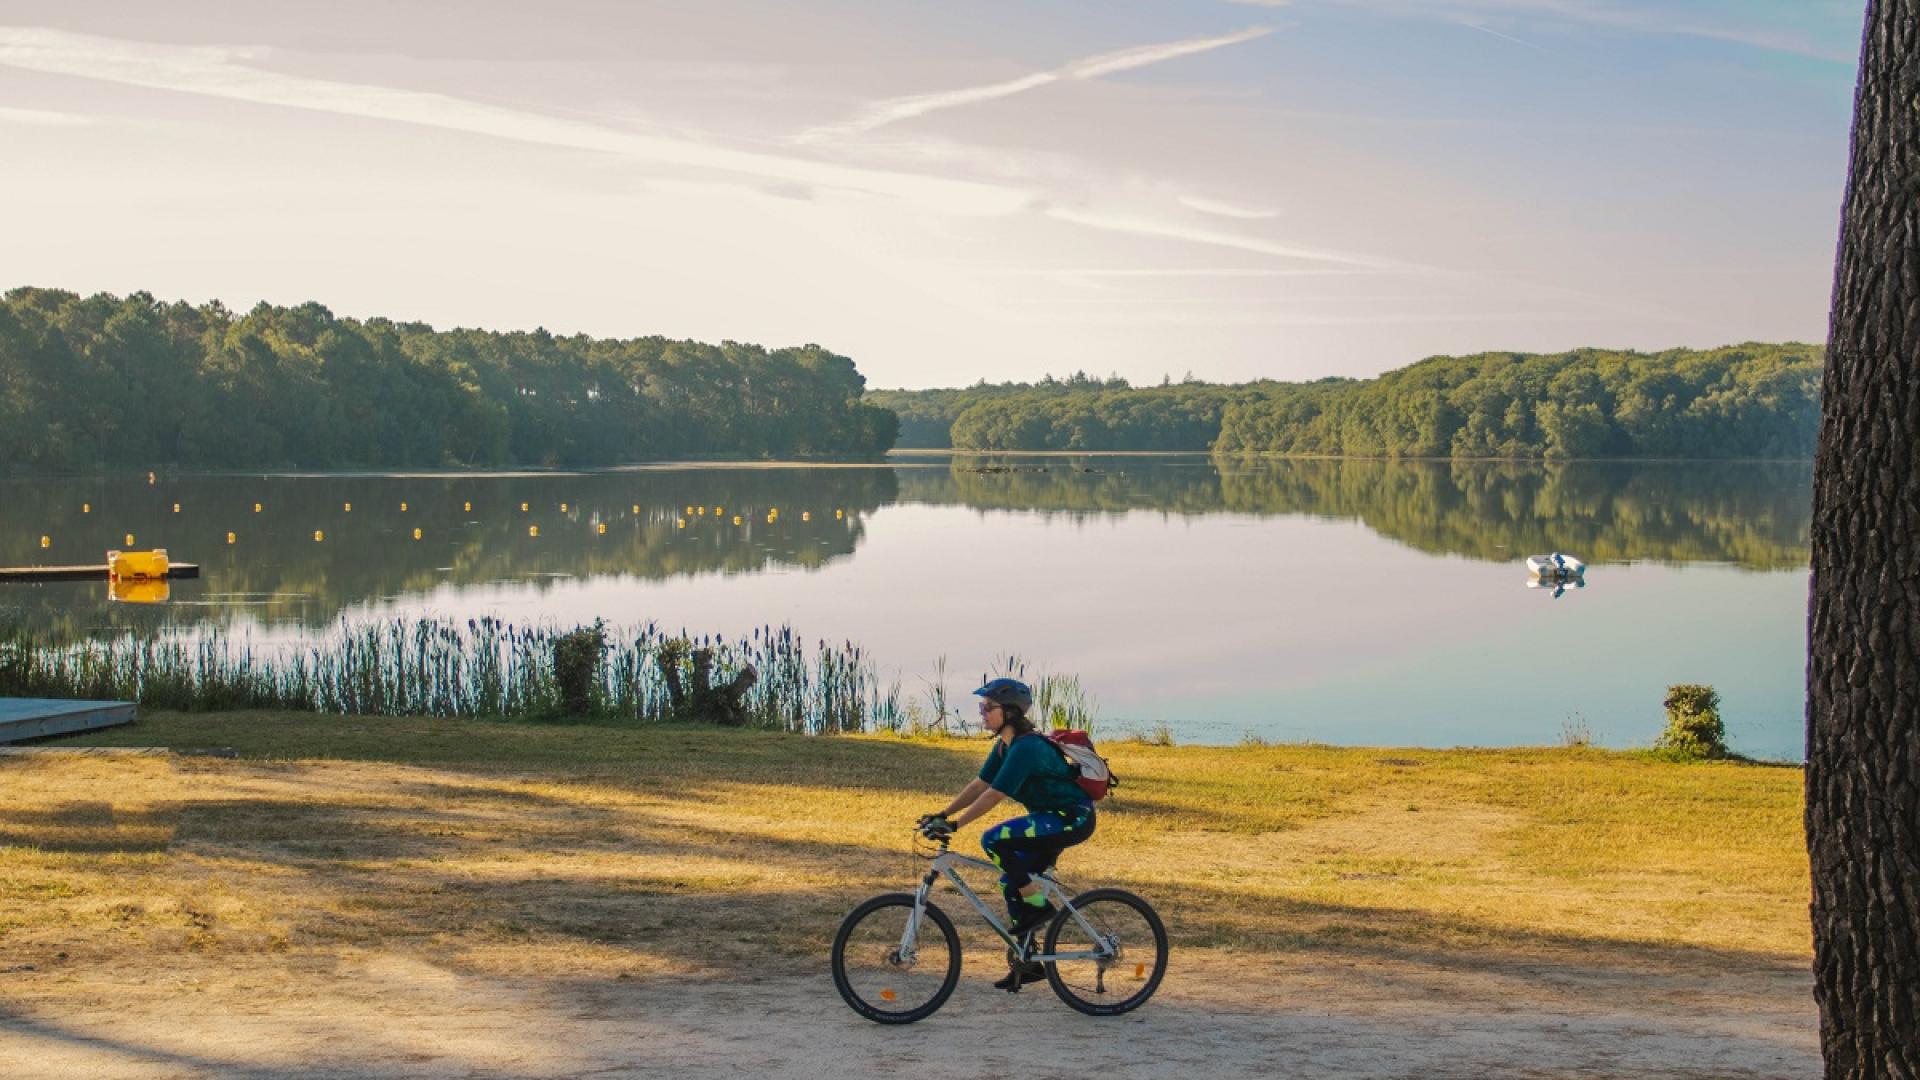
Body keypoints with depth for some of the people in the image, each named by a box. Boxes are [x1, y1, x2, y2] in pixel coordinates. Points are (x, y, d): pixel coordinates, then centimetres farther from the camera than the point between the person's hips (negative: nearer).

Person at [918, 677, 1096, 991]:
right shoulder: (1004, 746, 8)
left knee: (994, 840, -22)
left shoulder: (1026, 747, -22)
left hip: (1073, 819, -10)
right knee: (1011, 882, 9)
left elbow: (993, 795, -26)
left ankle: (1039, 905, -9)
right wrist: (941, 815, 3)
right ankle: (1026, 963, 17)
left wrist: (953, 825, -25)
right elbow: (979, 785, 10)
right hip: (1053, 818, 10)